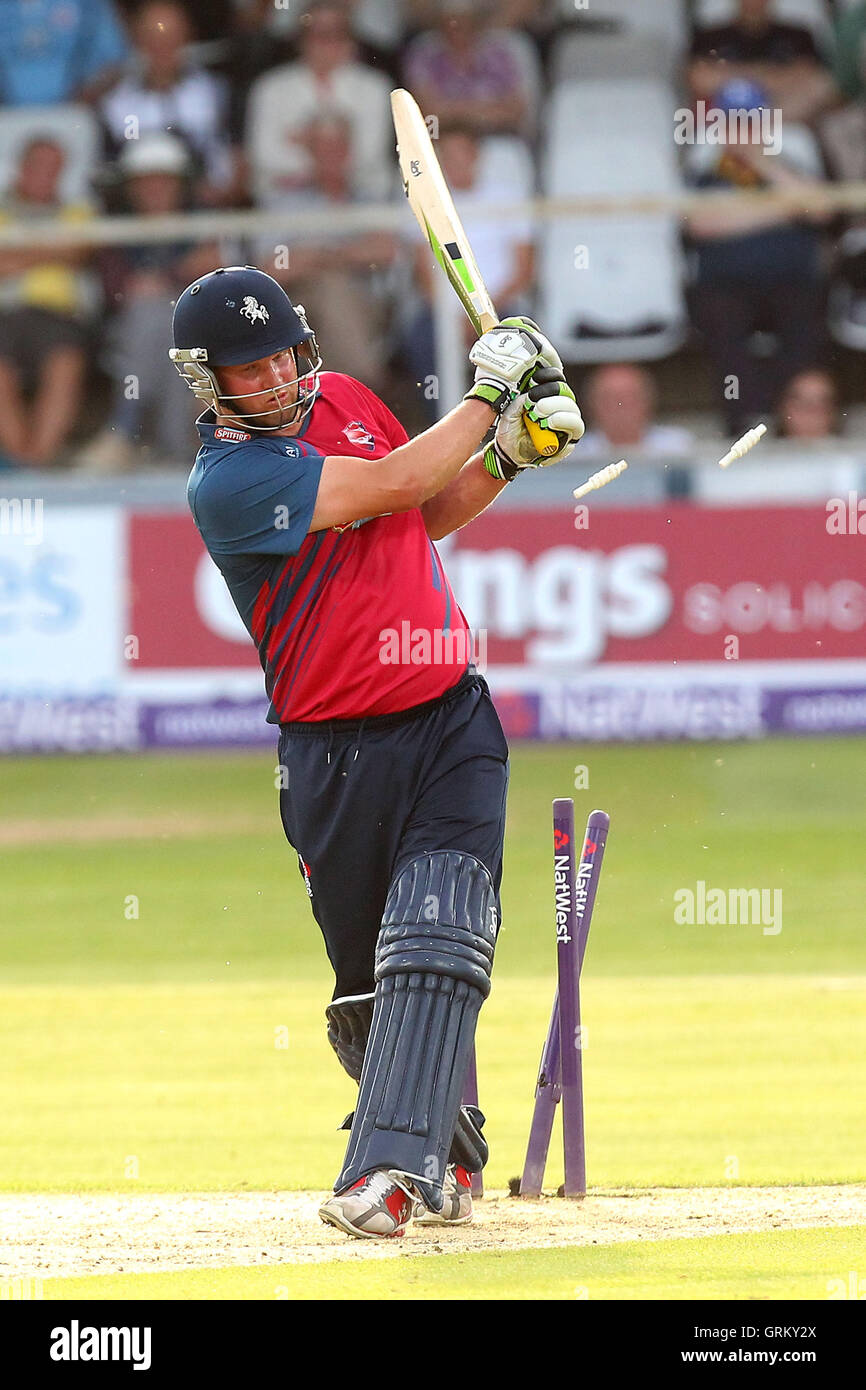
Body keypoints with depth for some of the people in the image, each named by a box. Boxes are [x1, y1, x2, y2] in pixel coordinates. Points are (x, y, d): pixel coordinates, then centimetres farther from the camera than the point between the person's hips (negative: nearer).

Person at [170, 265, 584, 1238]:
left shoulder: (343, 399, 7)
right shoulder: (226, 481, -15)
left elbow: (429, 514, 22)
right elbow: (398, 484, -20)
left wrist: (508, 455, 4)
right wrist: (490, 393, -9)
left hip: (451, 720, 3)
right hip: (337, 752, -3)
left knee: (436, 939, -17)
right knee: (366, 991, 7)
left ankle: (391, 1171, -25)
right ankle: (446, 1146, 31)